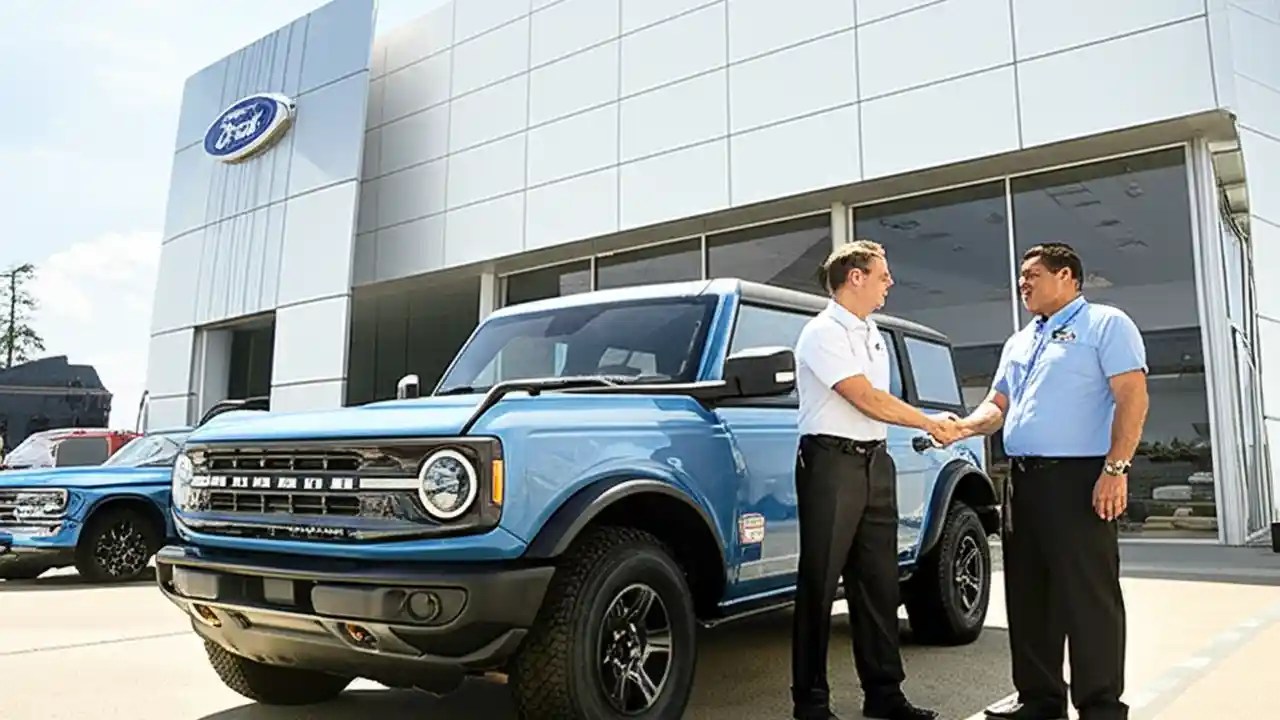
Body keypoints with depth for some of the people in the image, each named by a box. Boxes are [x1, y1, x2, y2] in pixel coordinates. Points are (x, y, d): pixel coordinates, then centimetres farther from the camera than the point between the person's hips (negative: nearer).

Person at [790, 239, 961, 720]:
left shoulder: (872, 334, 18)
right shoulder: (824, 333, -10)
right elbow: (867, 400, -14)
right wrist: (928, 423, -5)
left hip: (875, 462, 8)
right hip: (832, 462, -8)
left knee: (878, 581, 10)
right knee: (820, 584, -2)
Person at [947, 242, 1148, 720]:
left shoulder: (1105, 324, 0)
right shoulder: (1018, 342, 22)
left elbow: (1132, 398, -10)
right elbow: (998, 406, 21)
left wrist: (1115, 469, -19)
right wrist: (961, 428, 0)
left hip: (1079, 477, -8)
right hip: (1023, 480, 8)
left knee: (1087, 595, -4)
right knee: (1027, 594, 11)